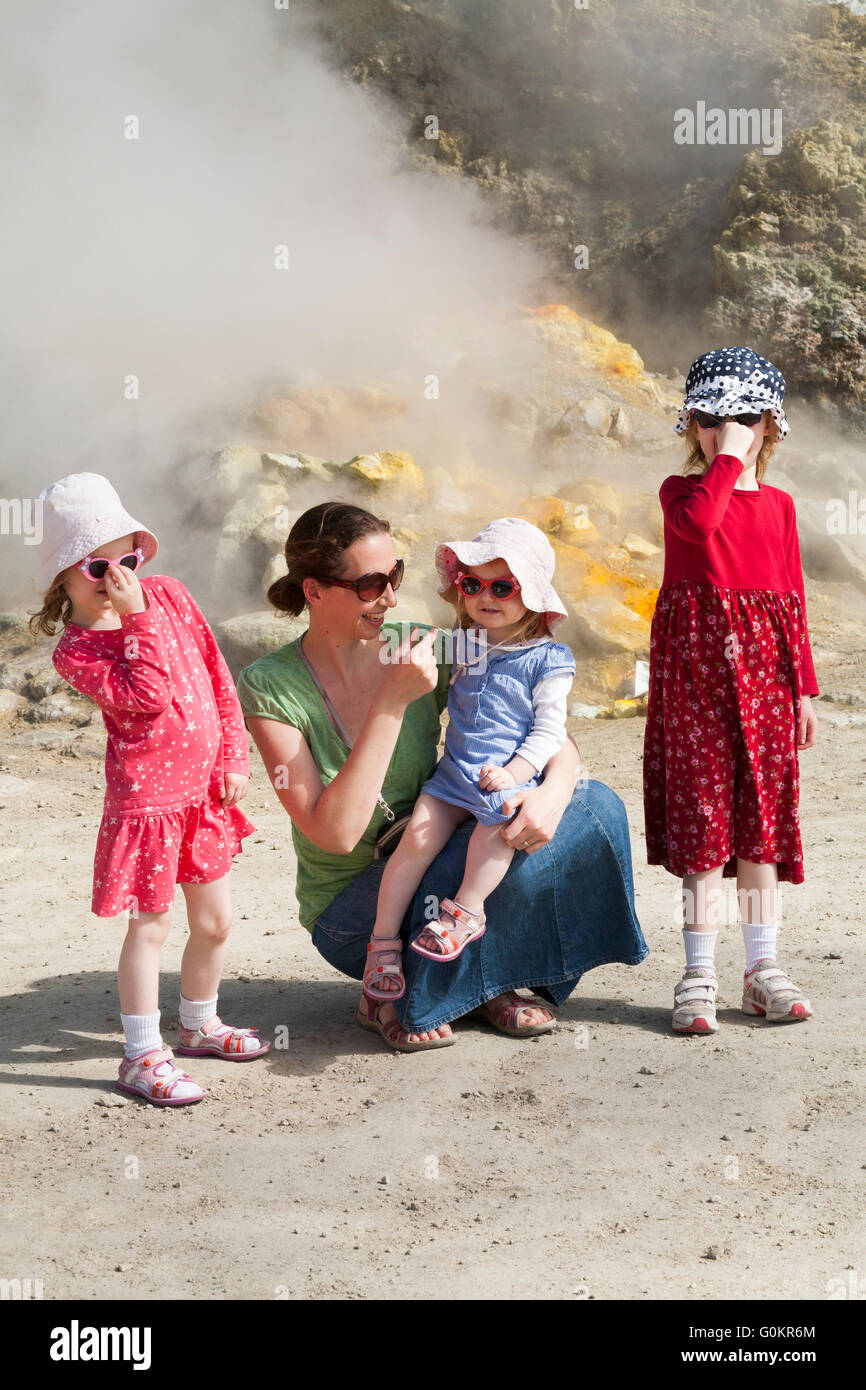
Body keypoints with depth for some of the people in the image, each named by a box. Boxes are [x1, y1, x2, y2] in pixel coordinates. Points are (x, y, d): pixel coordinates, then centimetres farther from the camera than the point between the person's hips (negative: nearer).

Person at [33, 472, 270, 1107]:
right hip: (146, 796, -6)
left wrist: (234, 757, 4)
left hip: (204, 788, 6)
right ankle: (143, 1055, 12)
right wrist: (137, 618, -25)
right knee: (151, 925, -1)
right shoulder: (75, 649, -12)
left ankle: (200, 1024, 36)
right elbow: (147, 693, -25)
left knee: (216, 920, 15)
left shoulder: (168, 593, 3)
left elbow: (217, 675, 7)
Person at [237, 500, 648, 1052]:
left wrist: (554, 792, -29)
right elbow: (336, 833, -26)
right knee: (496, 848, -31)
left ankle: (483, 983, -2)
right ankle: (394, 995, -7)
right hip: (352, 910, -4)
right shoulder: (269, 687, -16)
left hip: (440, 872, 5)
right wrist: (393, 701, -29)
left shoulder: (423, 650, -7)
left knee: (596, 805, -15)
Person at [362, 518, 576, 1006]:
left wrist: (514, 773, -16)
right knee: (417, 837, -15)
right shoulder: (460, 646, 15)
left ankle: (467, 909, -20)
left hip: (511, 777, -3)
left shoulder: (546, 659, -1)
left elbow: (550, 729, -5)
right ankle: (384, 940, -7)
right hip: (454, 772, 4)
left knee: (497, 821, -34)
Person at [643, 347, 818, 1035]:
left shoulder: (779, 505, 12)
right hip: (696, 664, -3)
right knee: (702, 811, -3)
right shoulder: (682, 489, 3)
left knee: (762, 815, 6)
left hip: (764, 668, 3)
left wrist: (803, 687, 8)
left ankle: (763, 968, 15)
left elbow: (792, 598, 12)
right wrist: (728, 459, -13)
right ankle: (699, 976, 3)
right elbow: (697, 521, -23)